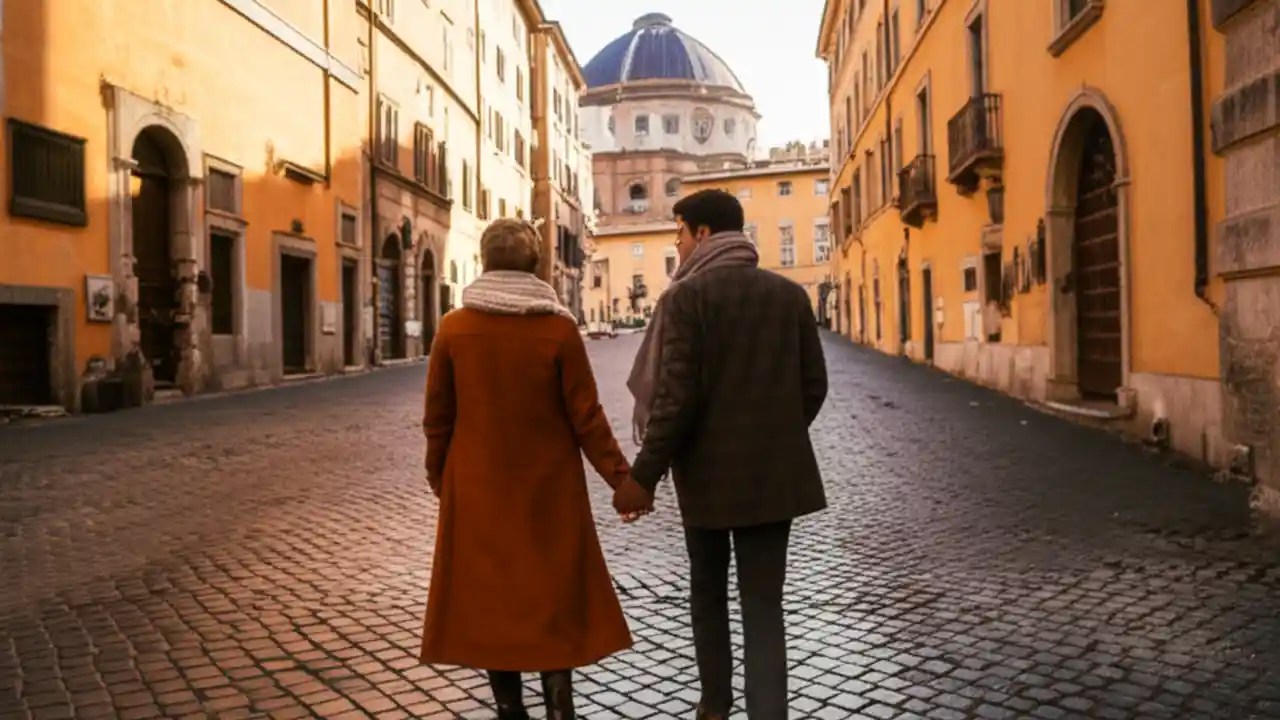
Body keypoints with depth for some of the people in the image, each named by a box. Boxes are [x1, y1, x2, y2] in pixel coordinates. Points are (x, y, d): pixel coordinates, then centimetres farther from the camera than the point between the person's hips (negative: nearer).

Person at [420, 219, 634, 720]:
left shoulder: (453, 327, -5)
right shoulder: (560, 328, -10)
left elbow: (438, 417, 1)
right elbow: (586, 417, -9)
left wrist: (437, 475, 16)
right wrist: (621, 478, 1)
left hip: (477, 488, 1)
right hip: (548, 488, -1)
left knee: (489, 593, 13)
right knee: (554, 594, 12)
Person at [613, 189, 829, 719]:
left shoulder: (687, 296, -10)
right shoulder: (789, 294, 3)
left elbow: (677, 397, -16)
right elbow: (813, 385, 4)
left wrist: (644, 474, -10)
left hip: (708, 471, -2)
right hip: (774, 472, 3)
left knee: (708, 588, 19)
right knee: (763, 603, 6)